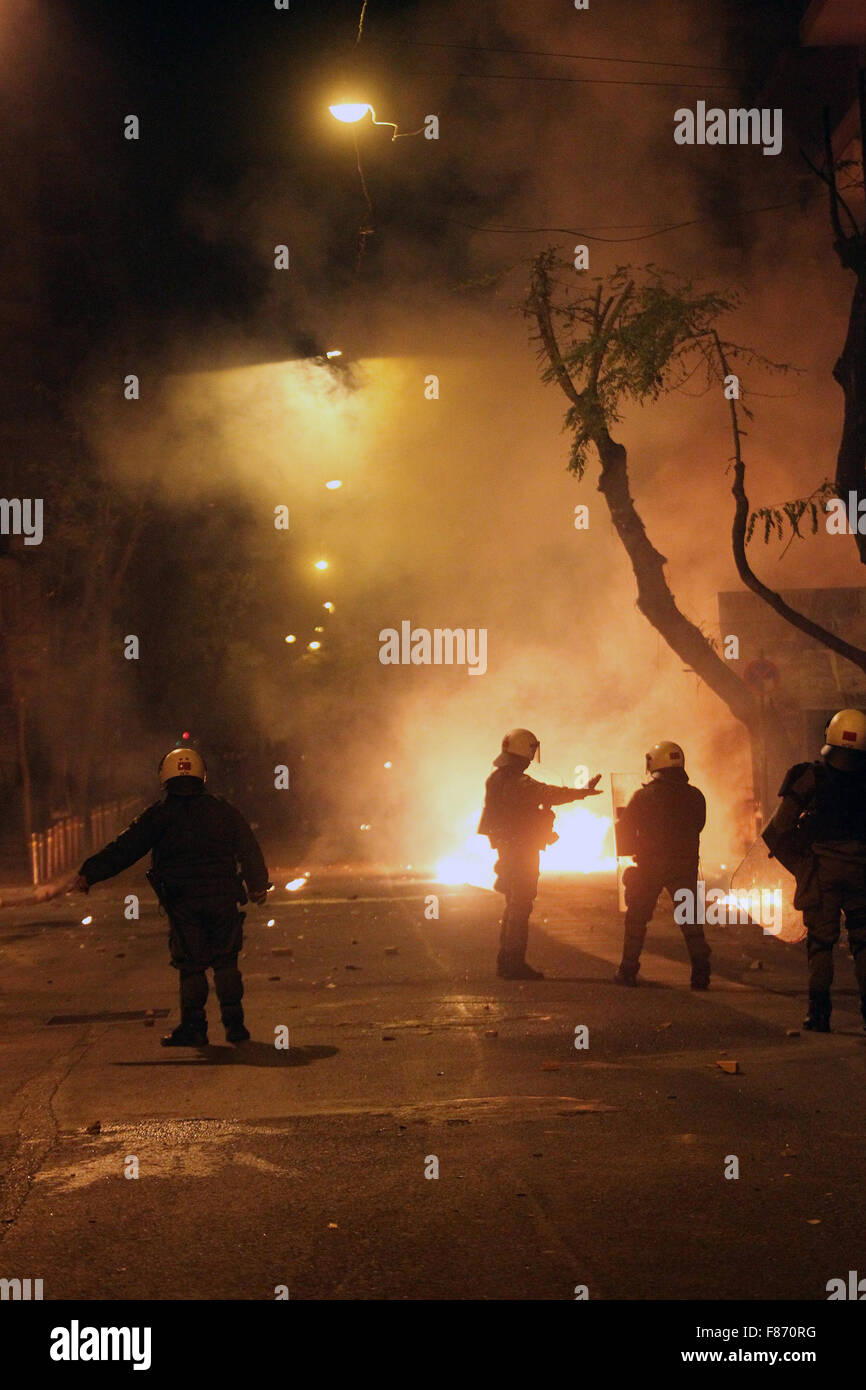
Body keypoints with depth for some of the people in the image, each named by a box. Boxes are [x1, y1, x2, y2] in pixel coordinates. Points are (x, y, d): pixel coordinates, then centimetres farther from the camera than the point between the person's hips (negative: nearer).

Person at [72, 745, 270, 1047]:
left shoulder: (159, 813, 2)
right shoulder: (223, 810, 10)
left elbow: (127, 847, -2)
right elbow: (249, 849, 18)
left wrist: (89, 873, 1)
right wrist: (258, 885, 30)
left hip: (182, 901, -2)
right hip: (223, 897, 2)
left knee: (191, 965, 3)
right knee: (225, 961, 10)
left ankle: (193, 1027, 3)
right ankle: (234, 1024, 8)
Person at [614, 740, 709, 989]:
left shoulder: (644, 796, -9)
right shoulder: (694, 796, -2)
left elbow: (626, 829, -4)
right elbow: (698, 826, 12)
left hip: (649, 867, -2)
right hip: (685, 865, 2)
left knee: (637, 919, 10)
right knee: (691, 920, 8)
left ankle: (628, 971, 12)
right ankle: (700, 973, 2)